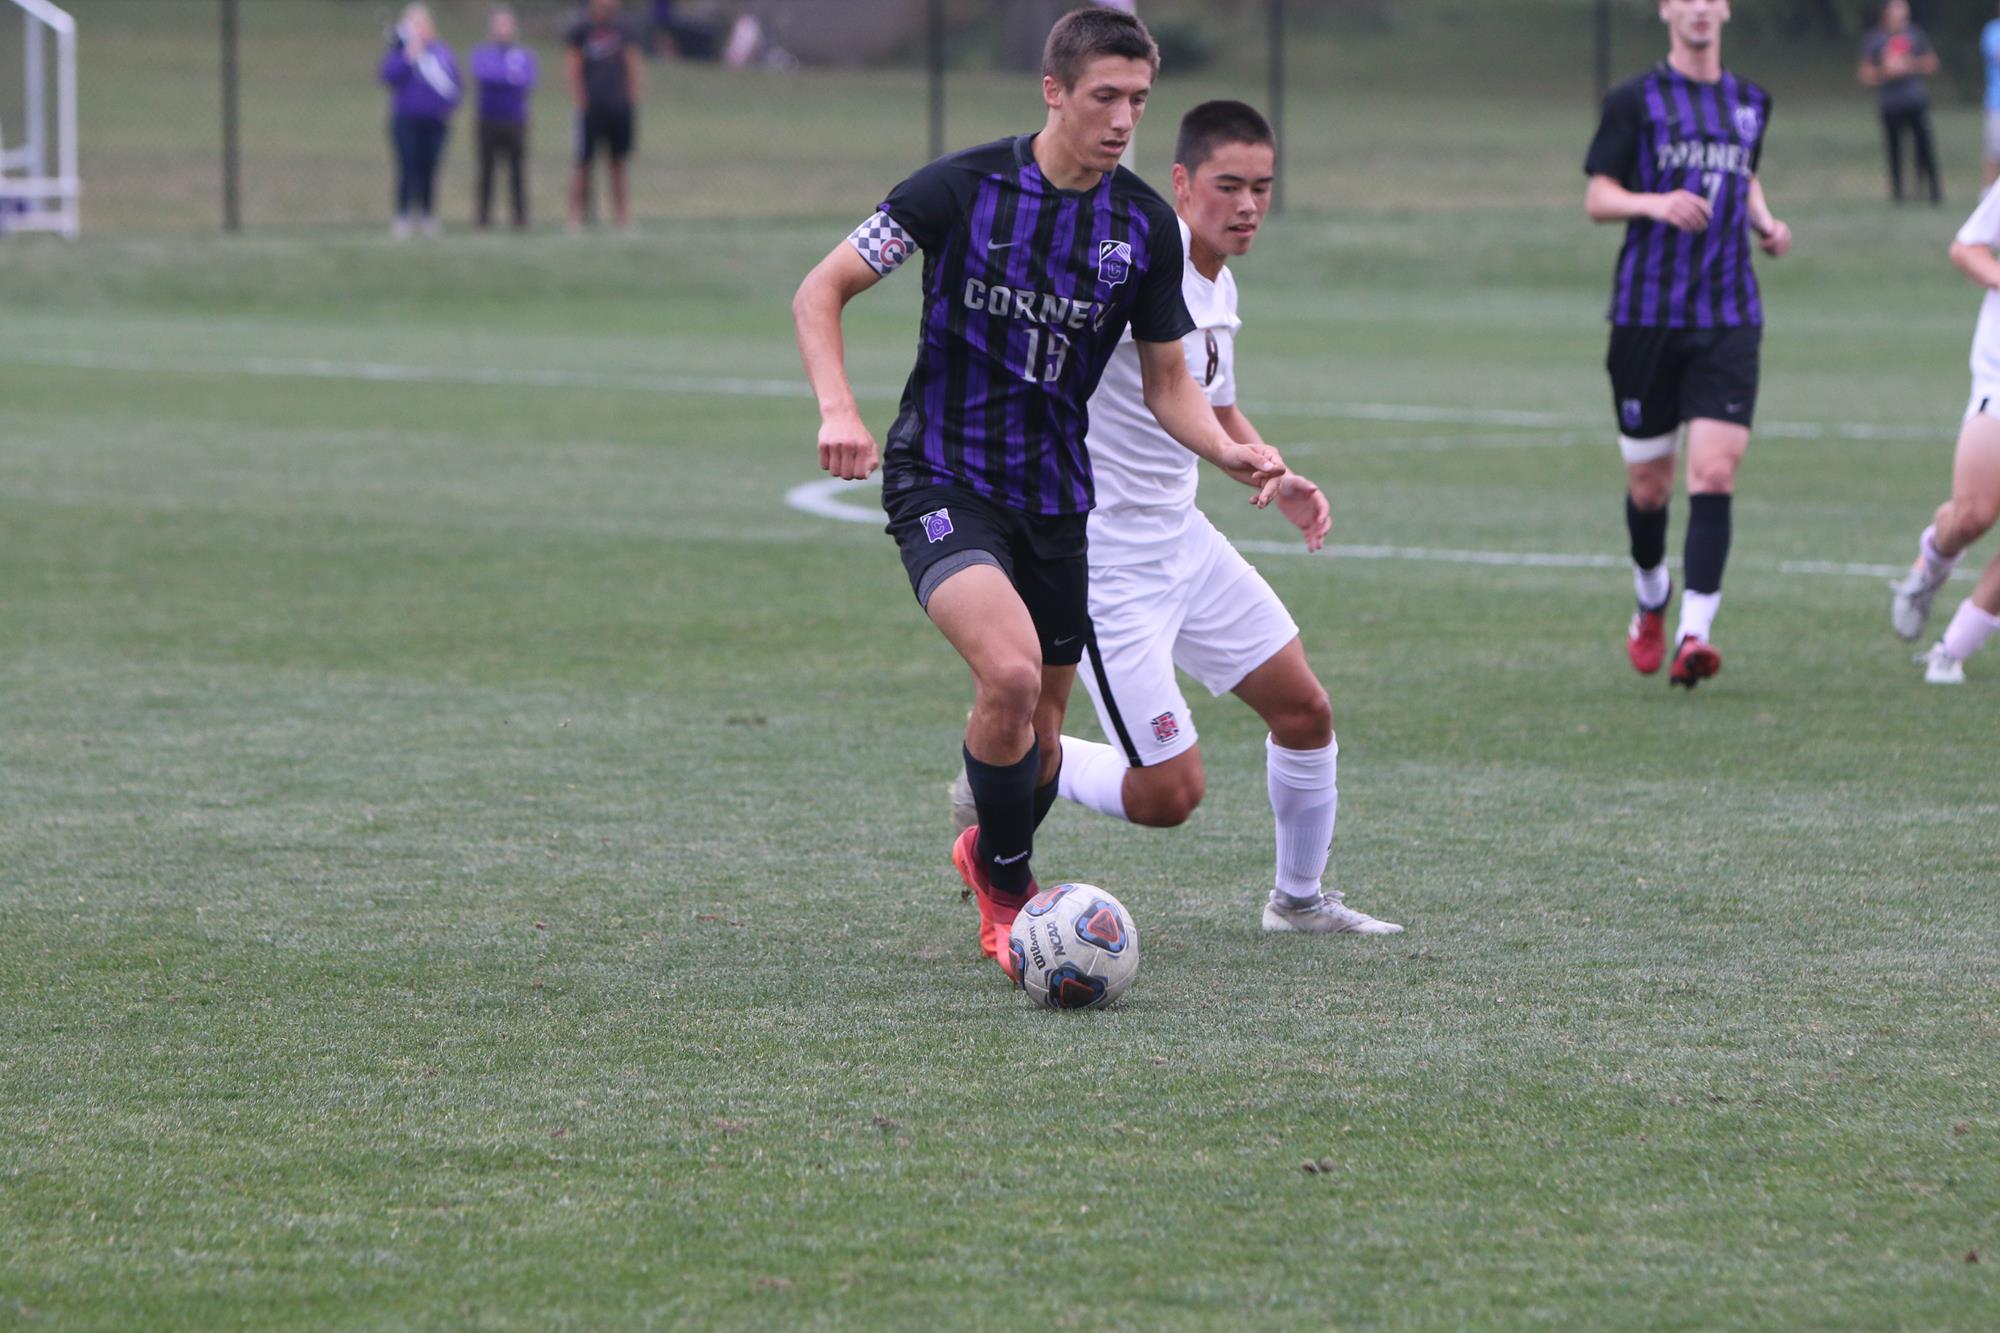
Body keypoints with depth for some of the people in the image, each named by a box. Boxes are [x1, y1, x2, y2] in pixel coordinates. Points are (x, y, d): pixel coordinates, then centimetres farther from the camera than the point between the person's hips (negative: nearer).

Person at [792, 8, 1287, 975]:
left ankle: (991, 855, 44)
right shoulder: (963, 187, -12)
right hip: (942, 482, -5)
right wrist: (838, 410, -22)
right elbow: (821, 290, -6)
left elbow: (1167, 382, 9)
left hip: (1053, 495, 5)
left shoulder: (1146, 226, 0)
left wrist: (1230, 453, -11)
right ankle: (1008, 891, -5)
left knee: (1039, 731, 11)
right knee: (1010, 673, -27)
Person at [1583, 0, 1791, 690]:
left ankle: (1693, 633, -18)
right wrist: (1655, 202, -21)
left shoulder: (1751, 102, 13)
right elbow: (1597, 198, -2)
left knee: (1714, 473, -14)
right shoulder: (1635, 100, 1)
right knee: (1648, 484, 7)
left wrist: (1764, 222, 10)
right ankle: (1651, 602, 35)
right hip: (1647, 315, -2)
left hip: (1729, 318, 2)